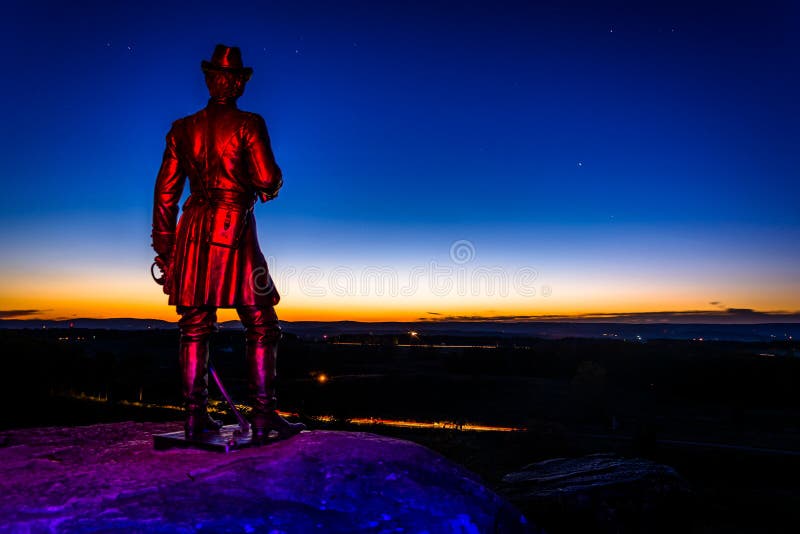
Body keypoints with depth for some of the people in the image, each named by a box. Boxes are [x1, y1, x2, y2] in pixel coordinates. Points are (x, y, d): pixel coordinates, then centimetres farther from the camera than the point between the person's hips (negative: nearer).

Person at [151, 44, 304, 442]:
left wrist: (163, 245, 15)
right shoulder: (248, 124, -2)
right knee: (261, 327, 2)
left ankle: (195, 416, 12)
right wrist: (273, 181, 14)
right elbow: (267, 179, -11)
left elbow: (165, 192, 10)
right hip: (235, 231, -5)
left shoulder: (182, 129, 12)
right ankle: (263, 416, 1)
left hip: (192, 233, 5)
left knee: (194, 326, 9)